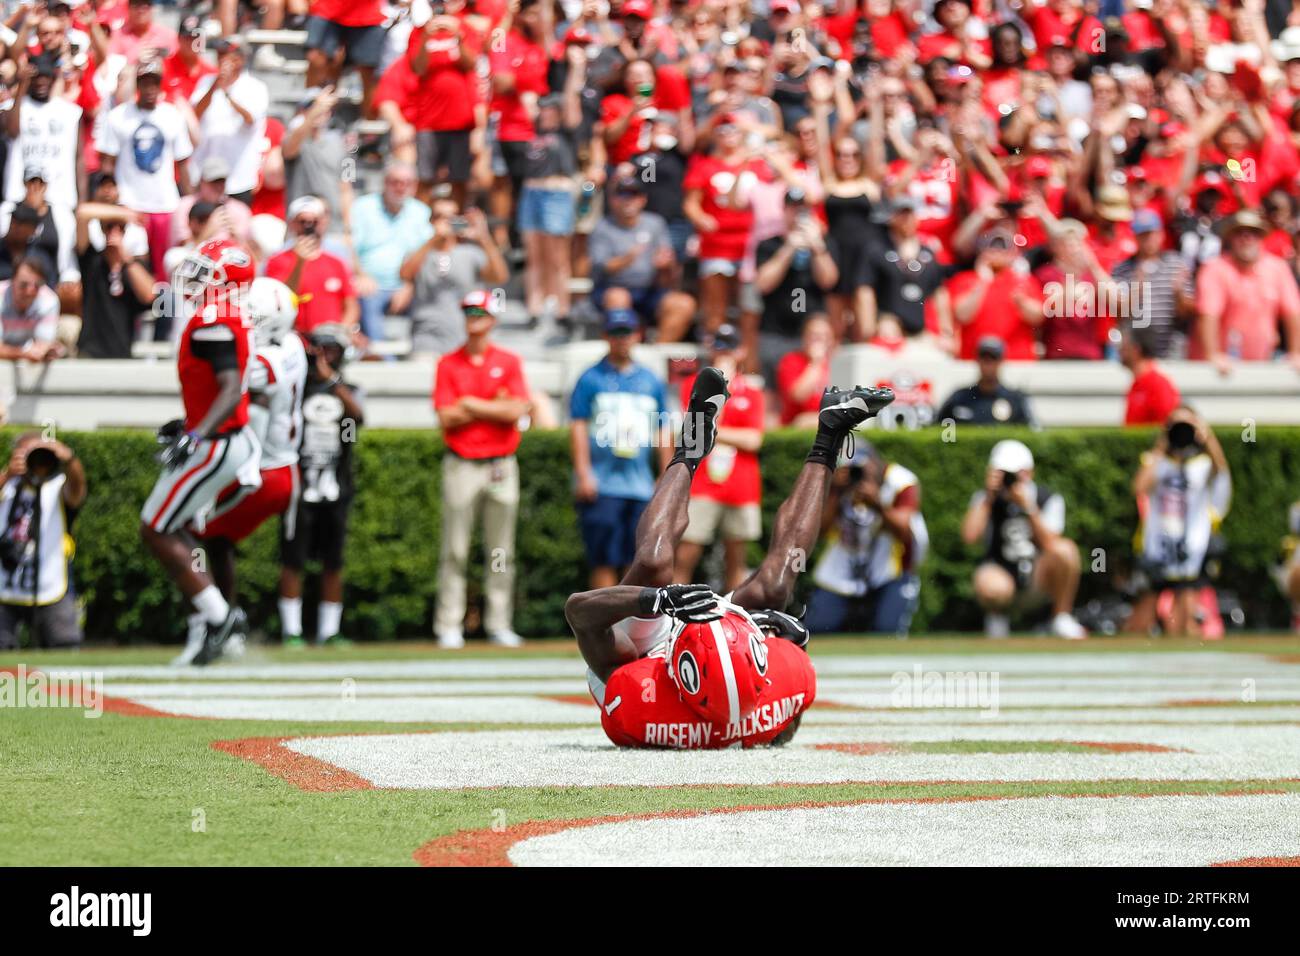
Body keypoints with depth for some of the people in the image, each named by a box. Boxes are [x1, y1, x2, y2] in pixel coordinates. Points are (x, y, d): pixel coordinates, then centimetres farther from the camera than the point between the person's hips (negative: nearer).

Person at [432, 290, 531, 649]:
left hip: (501, 467, 1)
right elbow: (447, 417, -6)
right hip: (461, 466, -1)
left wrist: (471, 405, -6)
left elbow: (515, 411, -8)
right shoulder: (448, 364, 4)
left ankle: (500, 624, 8)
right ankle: (449, 627, -1)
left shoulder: (509, 362, 5)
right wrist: (494, 407, -7)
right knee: (454, 551, -3)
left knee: (502, 550, 3)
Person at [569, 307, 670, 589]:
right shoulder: (591, 379, 4)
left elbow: (661, 433, 18)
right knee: (605, 560, -8)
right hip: (601, 487, -4)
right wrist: (583, 474, -10)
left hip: (641, 488, 4)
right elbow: (578, 427, -1)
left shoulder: (651, 381, 15)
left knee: (637, 560, 2)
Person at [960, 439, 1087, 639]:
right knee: (989, 588, -39)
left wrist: (1028, 507, -28)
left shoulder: (1047, 499, -4)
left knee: (1065, 549, -31)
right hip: (1001, 573, -1)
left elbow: (1049, 545, -19)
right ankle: (996, 616, 1)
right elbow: (969, 536, -21)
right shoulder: (986, 499, -2)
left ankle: (1062, 618, -11)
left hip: (1038, 579, 1)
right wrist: (988, 497, -19)